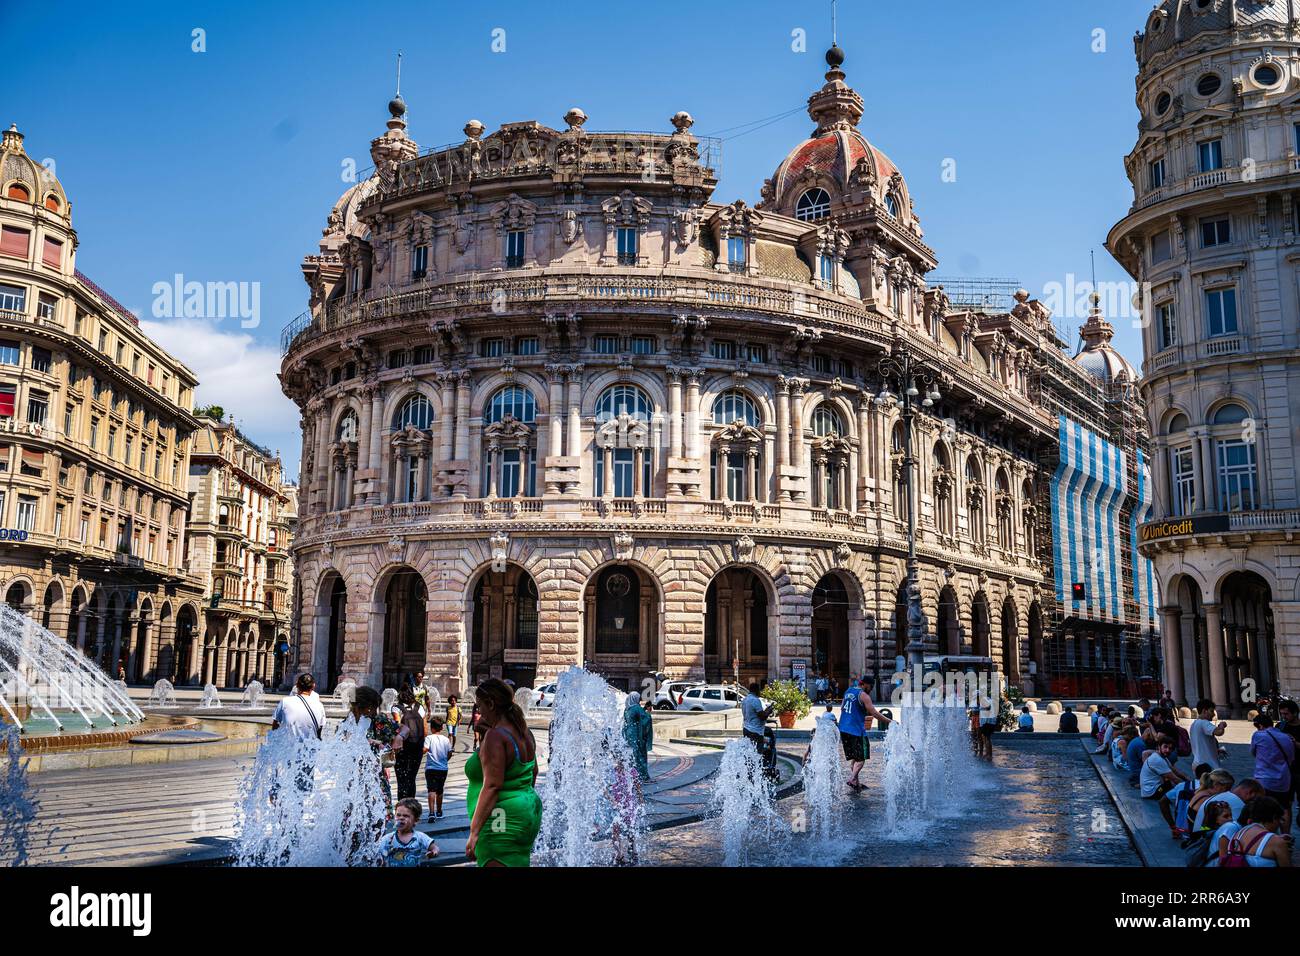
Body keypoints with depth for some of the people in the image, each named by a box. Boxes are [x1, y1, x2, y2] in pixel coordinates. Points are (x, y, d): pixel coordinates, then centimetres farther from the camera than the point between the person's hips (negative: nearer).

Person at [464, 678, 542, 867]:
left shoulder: (495, 736, -16)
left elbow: (491, 786, -22)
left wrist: (474, 832, -22)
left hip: (502, 821, -10)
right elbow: (533, 772, 23)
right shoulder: (525, 732, 11)